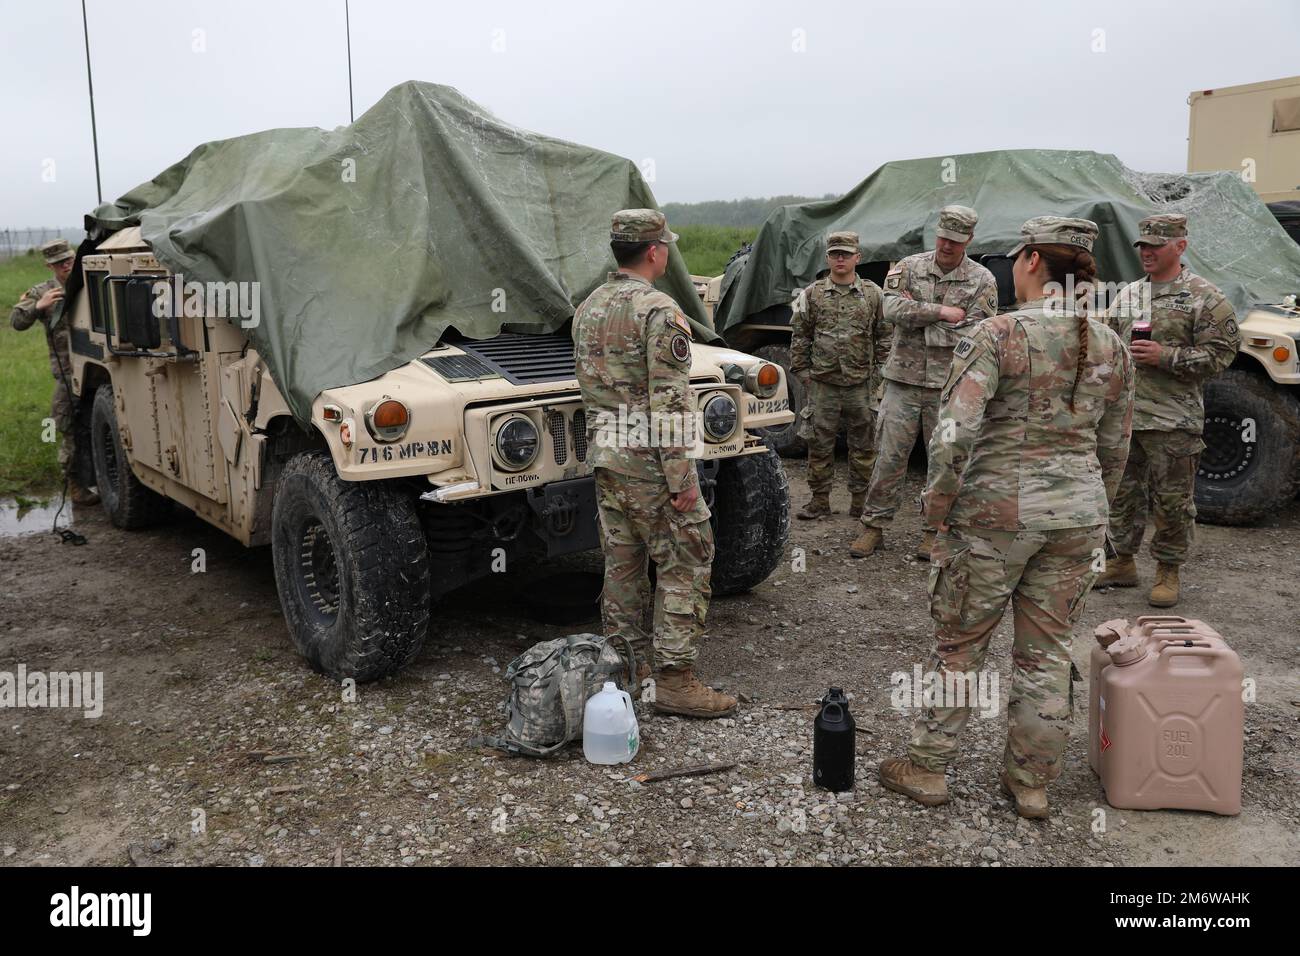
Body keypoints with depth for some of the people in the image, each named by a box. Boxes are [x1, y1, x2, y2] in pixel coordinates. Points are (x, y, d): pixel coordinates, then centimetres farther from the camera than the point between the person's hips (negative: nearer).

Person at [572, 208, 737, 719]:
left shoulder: (587, 309, 10)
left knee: (622, 563, 15)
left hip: (603, 453, 8)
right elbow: (670, 402, -21)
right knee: (684, 564, 0)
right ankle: (674, 679, 2)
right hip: (650, 460, -8)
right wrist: (682, 477, -18)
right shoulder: (660, 312, -17)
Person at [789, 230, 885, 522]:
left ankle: (861, 500, 18)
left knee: (863, 444, 7)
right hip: (822, 382, 0)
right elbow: (800, 335, 7)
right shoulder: (812, 294, 4)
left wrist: (880, 370, 2)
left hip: (861, 383, 0)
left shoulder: (873, 293, 4)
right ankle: (820, 500, 15)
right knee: (820, 443, 5)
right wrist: (801, 370, 2)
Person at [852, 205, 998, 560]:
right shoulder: (910, 267, 4)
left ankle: (935, 531, 20)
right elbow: (892, 309, -12)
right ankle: (874, 526, 13)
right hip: (904, 380, 1)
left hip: (949, 387, 0)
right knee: (889, 457, 3)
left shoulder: (982, 281, 0)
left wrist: (916, 313, -10)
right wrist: (941, 312, -16)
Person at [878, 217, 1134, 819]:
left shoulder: (998, 334, -13)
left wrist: (940, 500, -9)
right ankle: (1031, 782, 26)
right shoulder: (1111, 346, 5)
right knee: (1046, 652, 15)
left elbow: (955, 431, -23)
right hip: (1078, 511, 5)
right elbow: (1114, 447, 12)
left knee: (958, 645, 10)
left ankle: (926, 769, 22)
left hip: (996, 508, -5)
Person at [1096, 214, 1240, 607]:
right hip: (1123, 415, 5)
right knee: (1122, 494, 12)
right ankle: (1122, 563, 26)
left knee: (1173, 501, 3)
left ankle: (1168, 572, 16)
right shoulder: (1127, 295, 14)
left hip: (1173, 421, -5)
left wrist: (1165, 356, -18)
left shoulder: (1205, 298, -4)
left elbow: (1219, 354, -9)